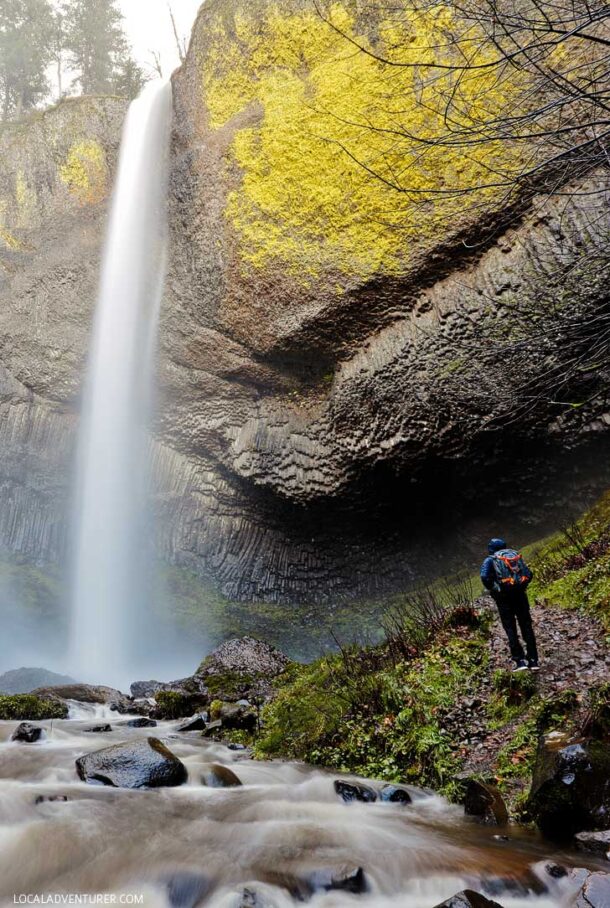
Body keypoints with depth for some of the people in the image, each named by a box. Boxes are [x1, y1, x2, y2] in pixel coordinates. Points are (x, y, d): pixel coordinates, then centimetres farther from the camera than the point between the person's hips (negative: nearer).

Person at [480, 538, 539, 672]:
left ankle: (520, 660, -1)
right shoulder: (516, 555, 16)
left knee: (510, 628, 4)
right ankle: (533, 660, 12)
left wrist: (493, 589, 0)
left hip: (503, 597, -3)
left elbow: (484, 577, -12)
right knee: (527, 627, 12)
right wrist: (522, 587, 15)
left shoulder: (490, 560, 5)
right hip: (520, 594, 3)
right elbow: (529, 574, 7)